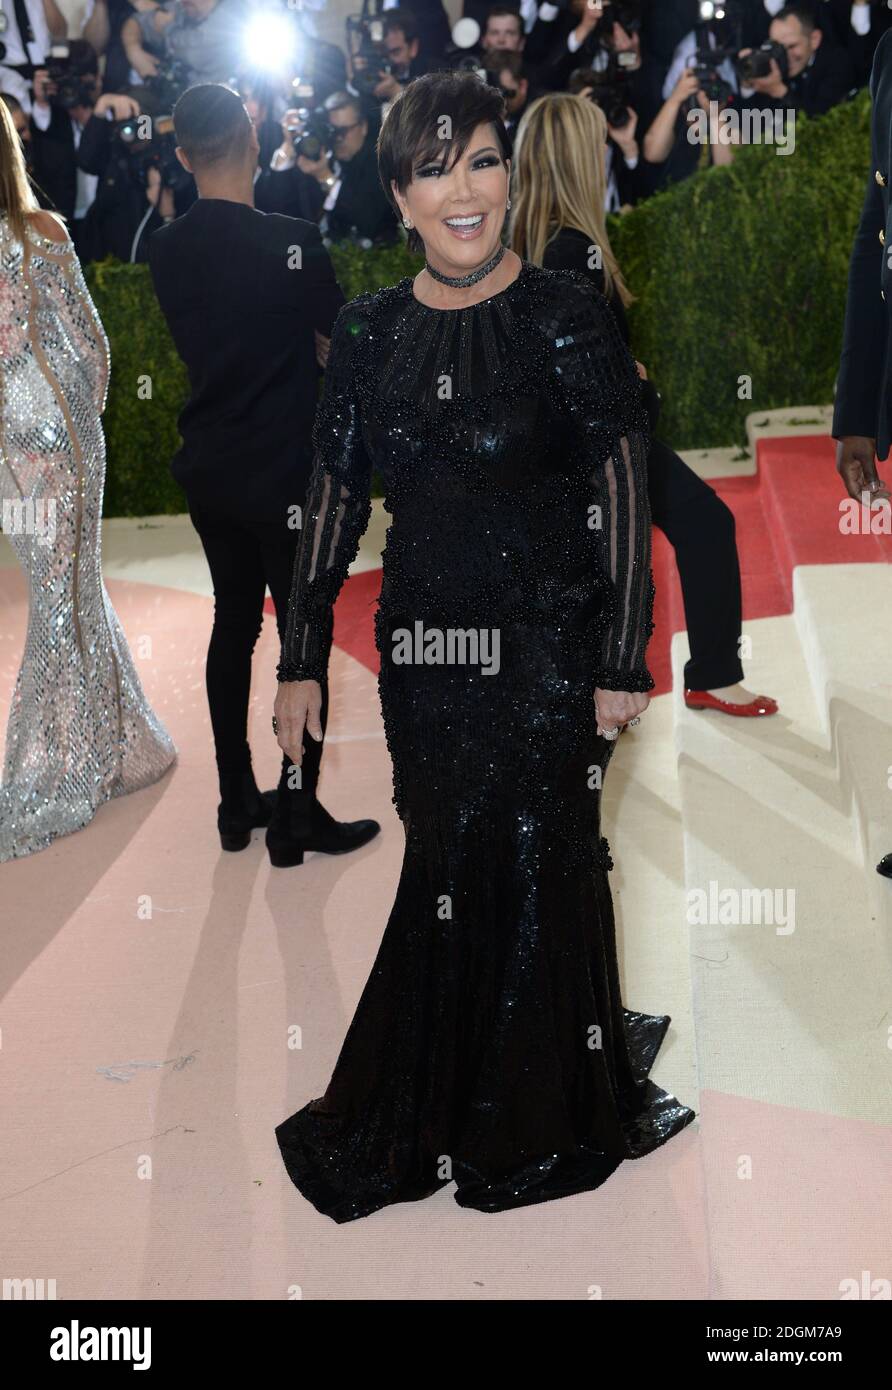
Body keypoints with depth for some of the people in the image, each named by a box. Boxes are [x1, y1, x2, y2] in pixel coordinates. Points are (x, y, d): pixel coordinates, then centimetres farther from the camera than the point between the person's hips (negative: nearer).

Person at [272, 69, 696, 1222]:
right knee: (453, 874, 10)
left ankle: (532, 1128, 21)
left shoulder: (567, 321, -7)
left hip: (546, 648, -4)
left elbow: (622, 497, -8)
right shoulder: (369, 332, 5)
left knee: (528, 866, 1)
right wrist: (301, 660, 7)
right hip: (420, 650, 4)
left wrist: (622, 663, -11)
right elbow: (334, 498, 8)